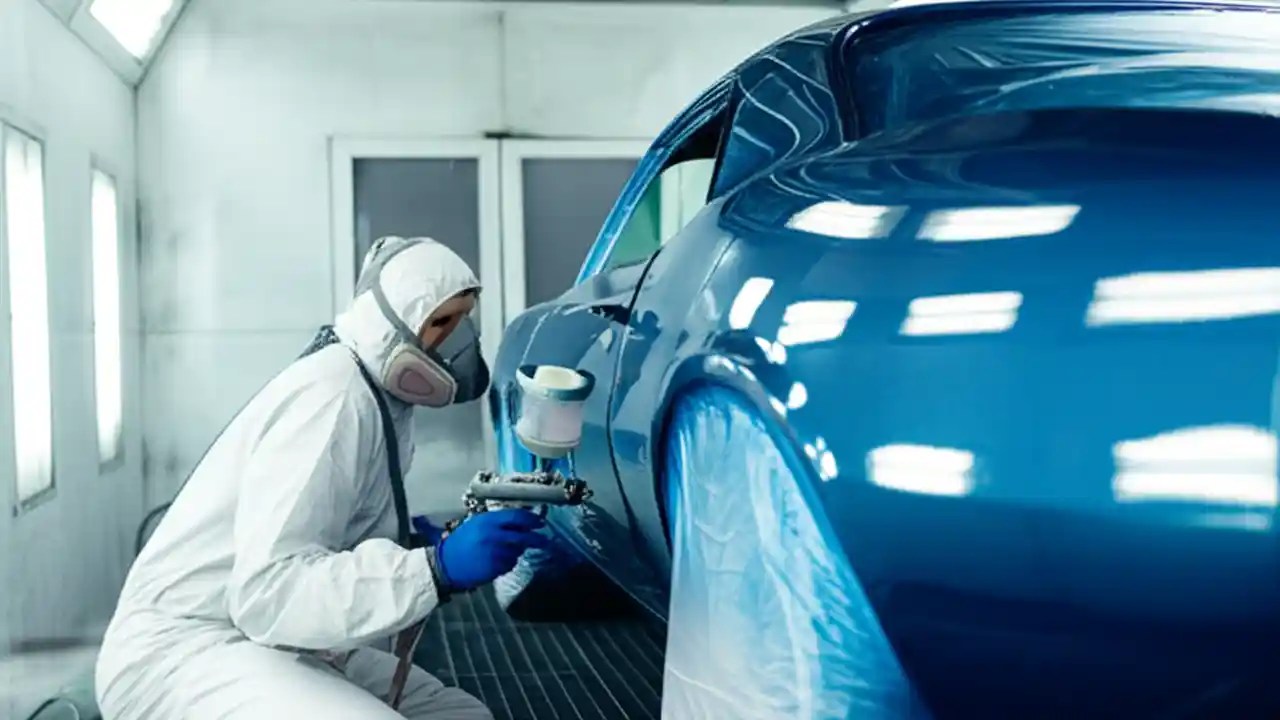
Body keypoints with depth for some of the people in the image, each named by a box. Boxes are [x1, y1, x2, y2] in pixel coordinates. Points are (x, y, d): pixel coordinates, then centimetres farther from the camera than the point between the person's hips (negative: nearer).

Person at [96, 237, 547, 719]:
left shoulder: (376, 397, 10)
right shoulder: (332, 396, -21)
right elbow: (266, 592, -29)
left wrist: (418, 549, -1)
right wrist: (437, 568, -35)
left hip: (273, 646, 10)